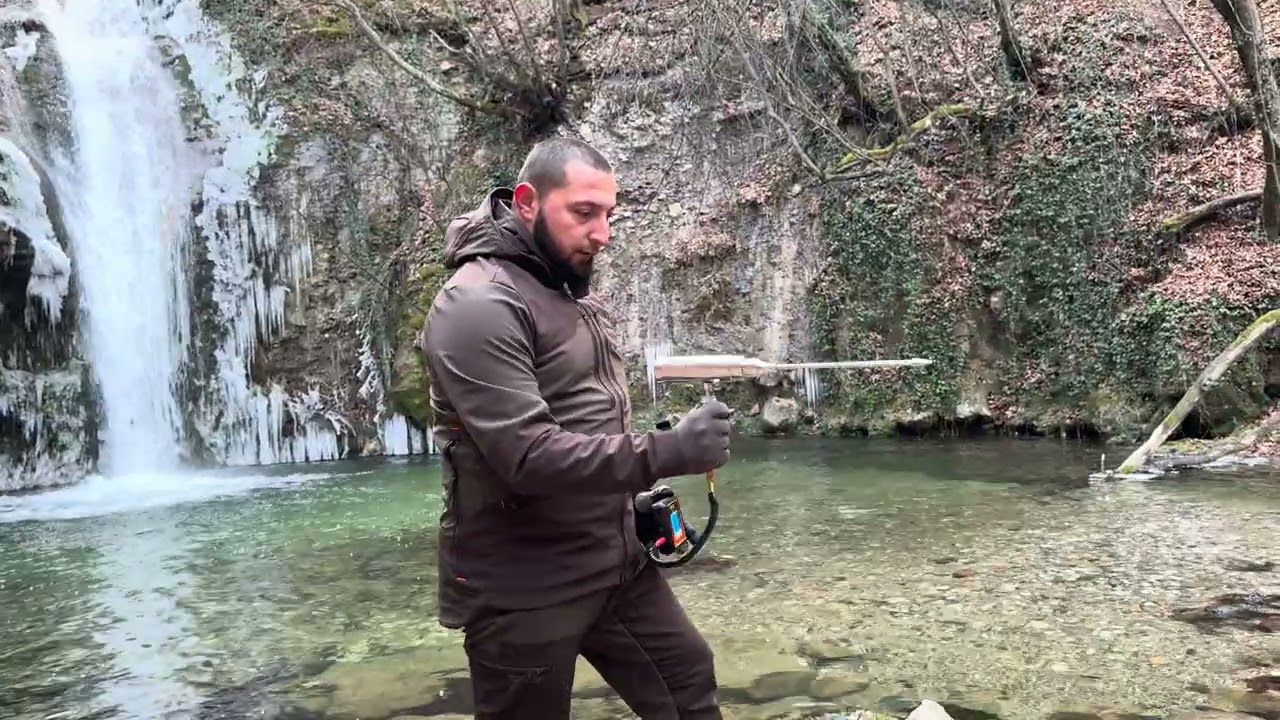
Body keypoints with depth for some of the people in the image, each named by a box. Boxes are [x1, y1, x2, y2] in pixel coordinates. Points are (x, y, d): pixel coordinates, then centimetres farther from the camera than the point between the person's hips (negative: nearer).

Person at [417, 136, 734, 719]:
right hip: (525, 587, -8)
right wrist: (668, 452, -31)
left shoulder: (573, 289, 10)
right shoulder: (478, 305, -20)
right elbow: (528, 455, -29)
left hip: (617, 559, 9)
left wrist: (635, 496, 11)